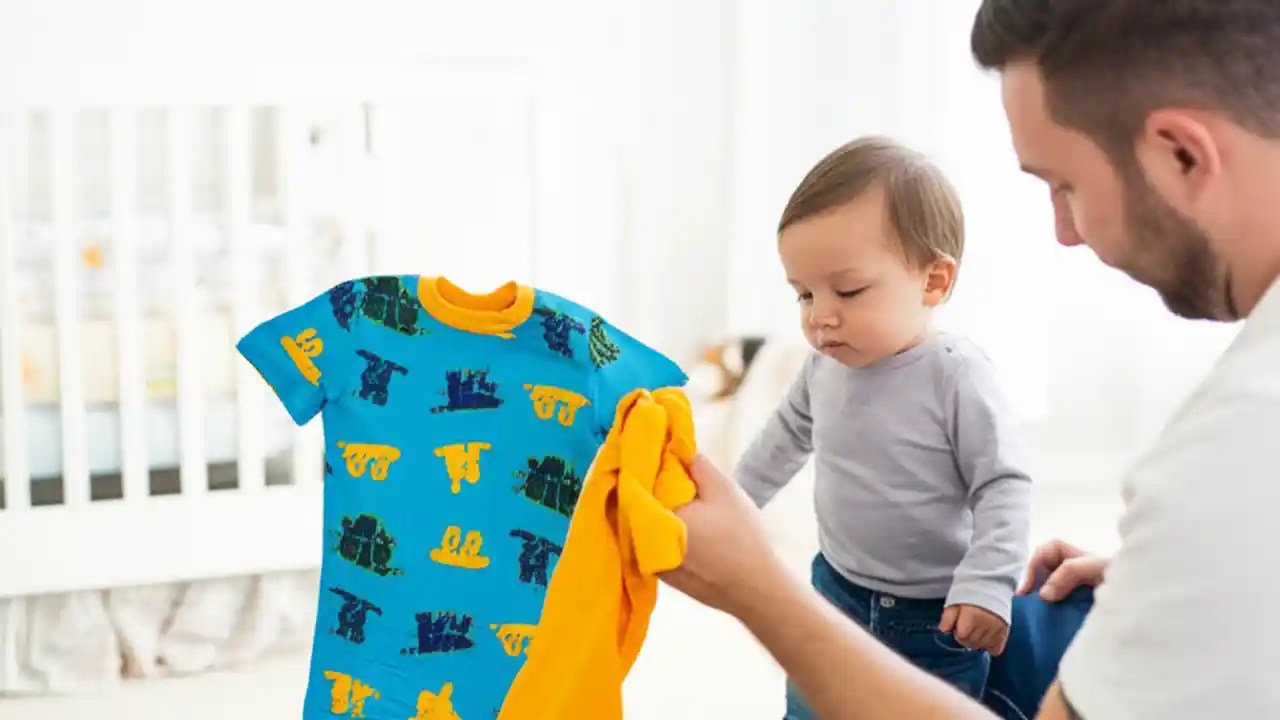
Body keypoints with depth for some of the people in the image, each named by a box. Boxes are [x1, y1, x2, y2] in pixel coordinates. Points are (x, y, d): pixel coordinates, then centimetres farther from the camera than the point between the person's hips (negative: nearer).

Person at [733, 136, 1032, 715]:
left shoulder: (957, 375, -24)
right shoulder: (825, 365, -5)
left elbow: (1005, 489, -21)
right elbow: (786, 437, 15)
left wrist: (987, 585, -29)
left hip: (935, 617, -6)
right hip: (837, 590, 6)